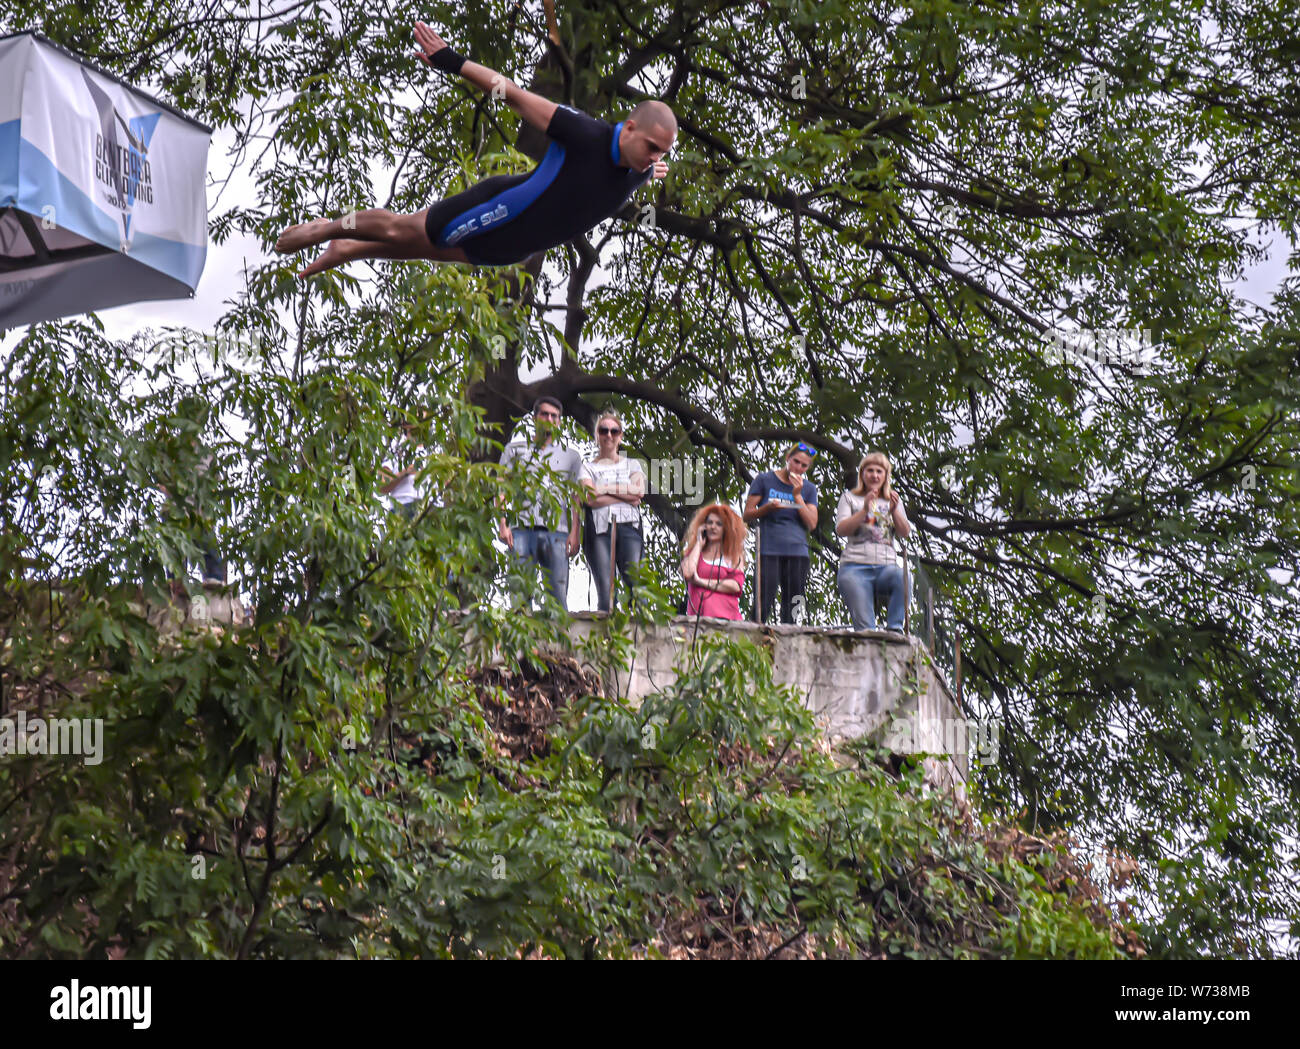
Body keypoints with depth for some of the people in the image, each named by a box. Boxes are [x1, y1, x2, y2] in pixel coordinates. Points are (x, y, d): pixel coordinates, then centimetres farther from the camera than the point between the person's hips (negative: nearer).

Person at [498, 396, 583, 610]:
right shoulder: (515, 450, 18)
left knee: (558, 596, -6)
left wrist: (575, 533, -1)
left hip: (557, 531, 1)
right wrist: (502, 525, -3)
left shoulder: (571, 457, 20)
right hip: (522, 528, -1)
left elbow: (576, 498, 13)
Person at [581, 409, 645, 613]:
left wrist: (606, 489, -1)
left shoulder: (632, 465, 23)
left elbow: (639, 490, 2)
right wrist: (626, 496, -1)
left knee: (636, 582, -16)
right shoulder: (588, 468, 16)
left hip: (628, 527, 1)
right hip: (599, 529, -1)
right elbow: (591, 499, -2)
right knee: (604, 590, -13)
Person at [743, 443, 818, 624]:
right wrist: (768, 508, -13)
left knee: (792, 610, -1)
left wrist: (797, 495, -2)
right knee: (763, 605, -13)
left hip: (797, 553, 3)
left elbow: (812, 524, 4)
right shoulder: (765, 480, 8)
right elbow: (747, 515, 5)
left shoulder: (808, 489, 15)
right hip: (768, 551, -3)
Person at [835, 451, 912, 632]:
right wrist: (865, 510, -11)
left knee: (903, 577, -36)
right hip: (855, 566, -1)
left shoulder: (893, 501, 23)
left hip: (886, 565, 1)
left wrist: (894, 510, -7)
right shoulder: (850, 498, 16)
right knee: (864, 626, -20)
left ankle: (894, 628, -34)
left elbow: (905, 533, 10)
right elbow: (840, 530, 0)